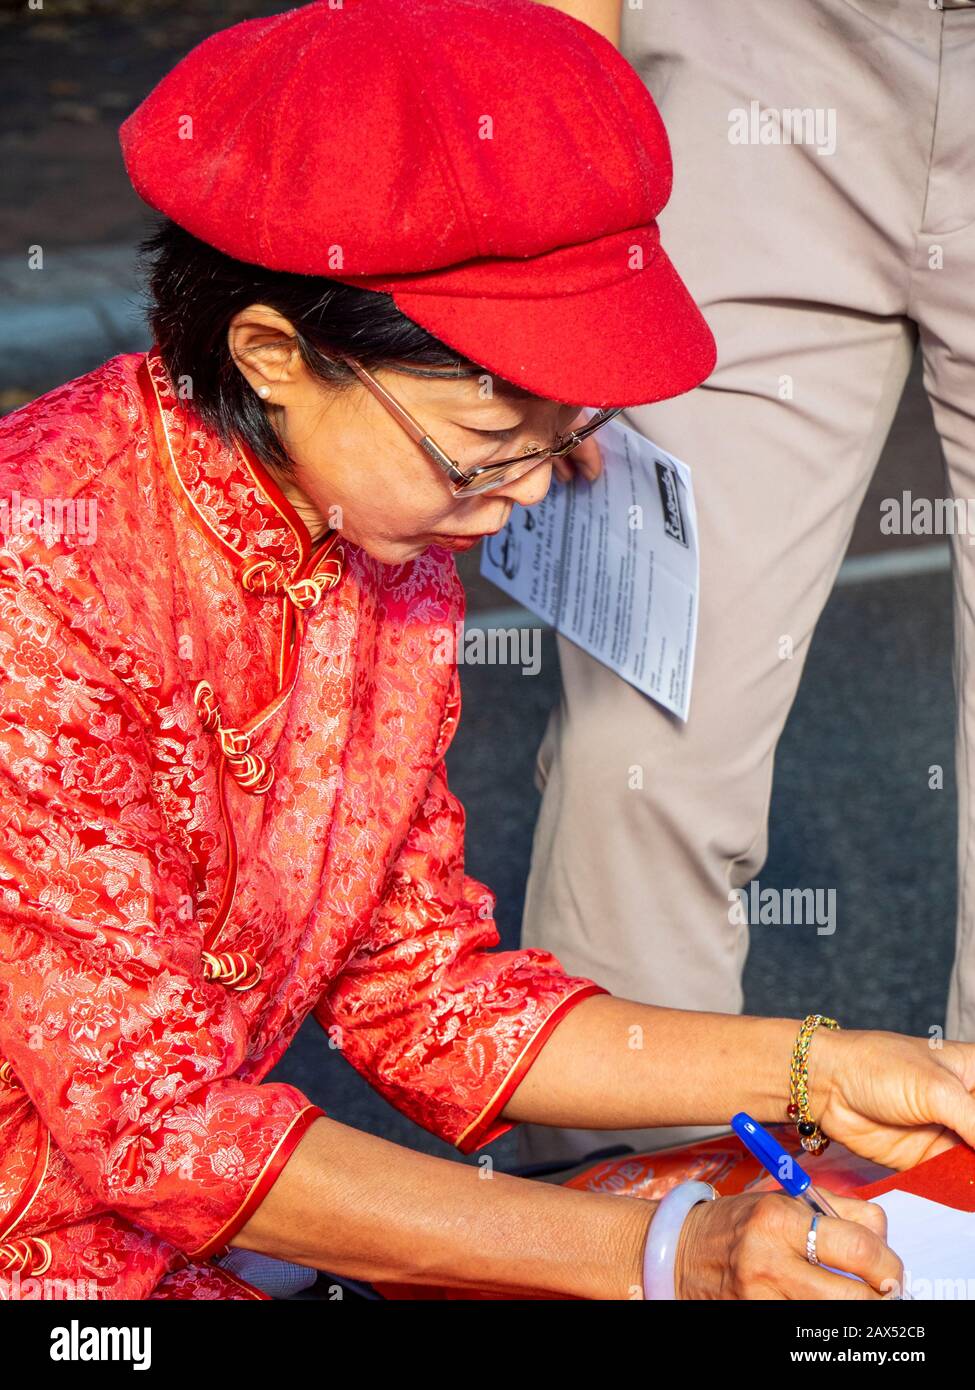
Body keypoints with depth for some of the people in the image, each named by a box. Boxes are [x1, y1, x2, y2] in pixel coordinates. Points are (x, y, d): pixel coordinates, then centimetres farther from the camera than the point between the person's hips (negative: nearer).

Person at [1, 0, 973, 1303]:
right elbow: (155, 1123, -24)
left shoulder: (391, 554, -4)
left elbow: (418, 988, 4)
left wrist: (815, 1073, -5)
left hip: (182, 1228, 6)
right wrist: (658, 1255, -26)